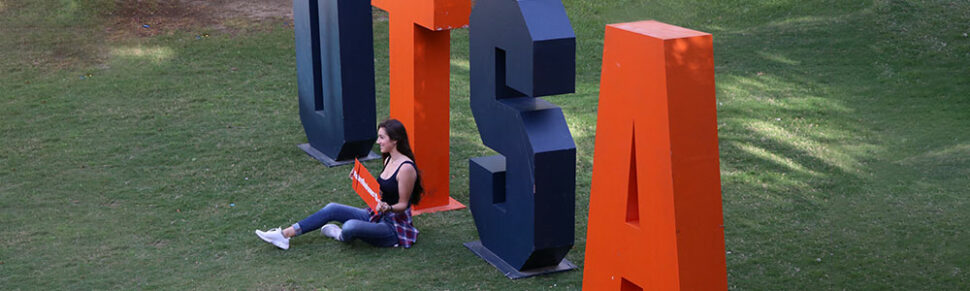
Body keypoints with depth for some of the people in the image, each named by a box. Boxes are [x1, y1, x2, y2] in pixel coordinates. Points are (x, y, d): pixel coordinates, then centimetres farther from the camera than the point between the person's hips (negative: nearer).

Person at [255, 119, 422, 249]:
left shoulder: (406, 168, -20)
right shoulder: (389, 160, 8)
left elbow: (403, 205, -14)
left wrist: (388, 208, -34)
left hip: (394, 227, -9)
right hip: (376, 216, 9)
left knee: (351, 227, -32)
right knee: (332, 209, -4)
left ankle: (341, 236, 7)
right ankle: (285, 235, -4)